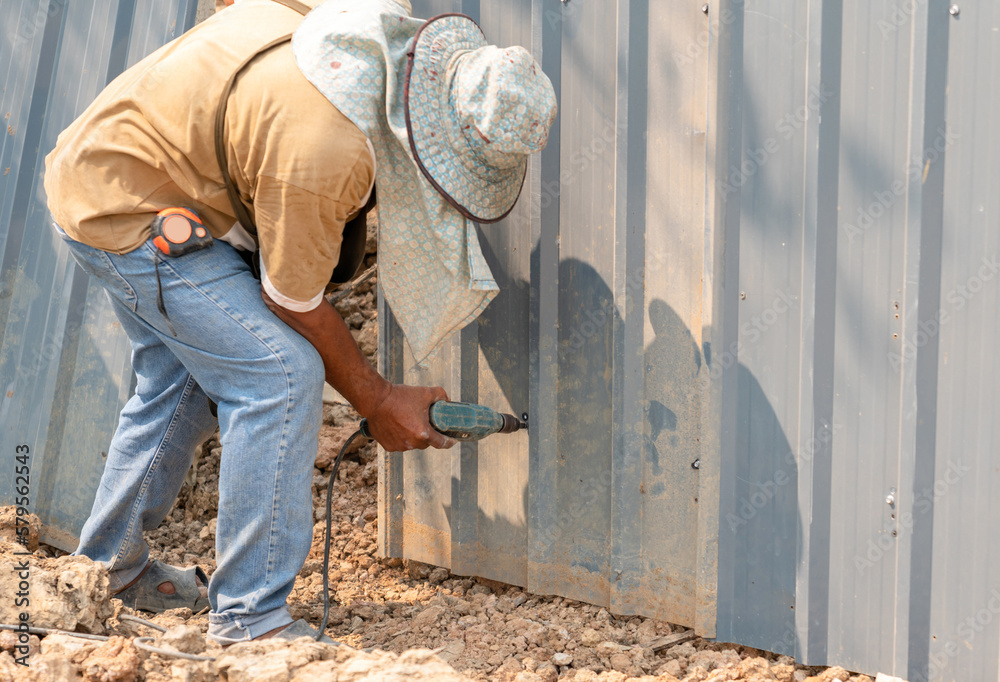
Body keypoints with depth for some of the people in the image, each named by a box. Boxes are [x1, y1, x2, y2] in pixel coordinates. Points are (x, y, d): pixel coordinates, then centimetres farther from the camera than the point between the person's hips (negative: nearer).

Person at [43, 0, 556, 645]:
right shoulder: (323, 154, -35)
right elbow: (293, 301, -18)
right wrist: (376, 400, -6)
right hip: (127, 216, -10)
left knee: (181, 380, 22)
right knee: (282, 375, -15)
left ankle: (110, 568, 38)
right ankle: (250, 617, -9)